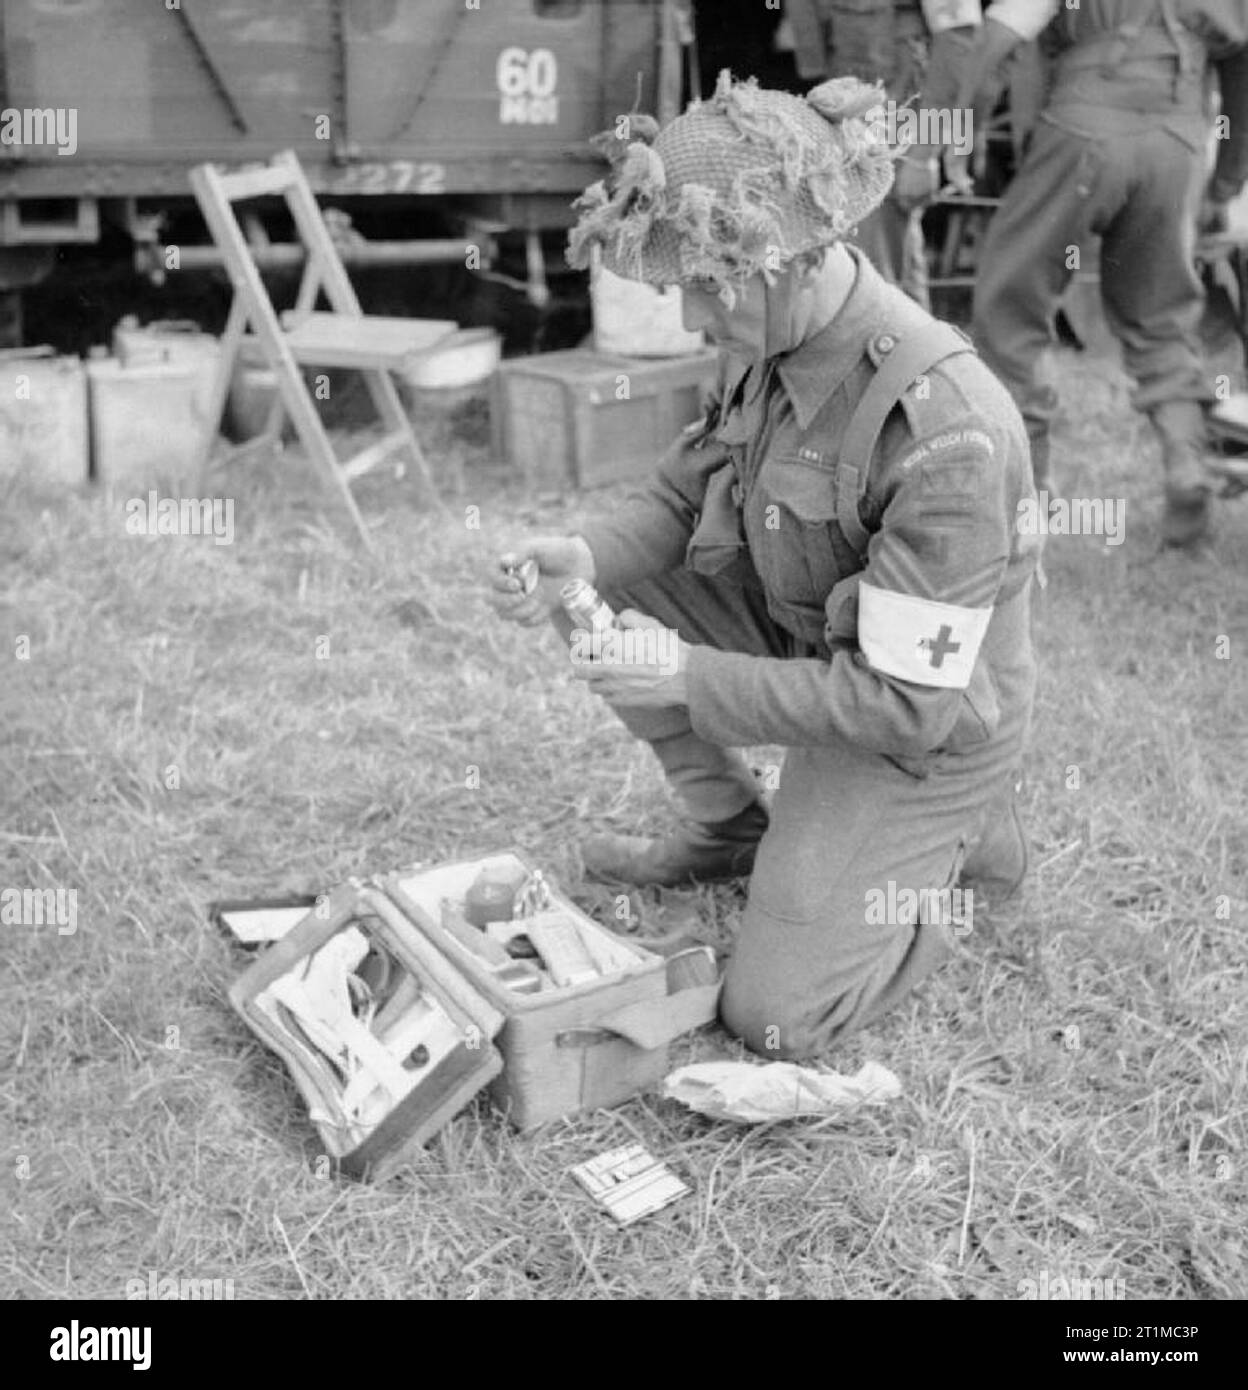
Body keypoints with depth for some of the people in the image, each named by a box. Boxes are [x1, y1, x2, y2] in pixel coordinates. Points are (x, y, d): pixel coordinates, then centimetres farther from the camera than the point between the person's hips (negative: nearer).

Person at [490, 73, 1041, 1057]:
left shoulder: (948, 432, -35)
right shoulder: (777, 338, -11)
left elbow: (905, 703, -31)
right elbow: (691, 487, 4)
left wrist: (689, 677, -31)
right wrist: (589, 558, -17)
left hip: (924, 735, -7)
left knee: (774, 1019, -7)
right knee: (599, 601, -5)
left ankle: (960, 836, 14)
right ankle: (732, 830, 14)